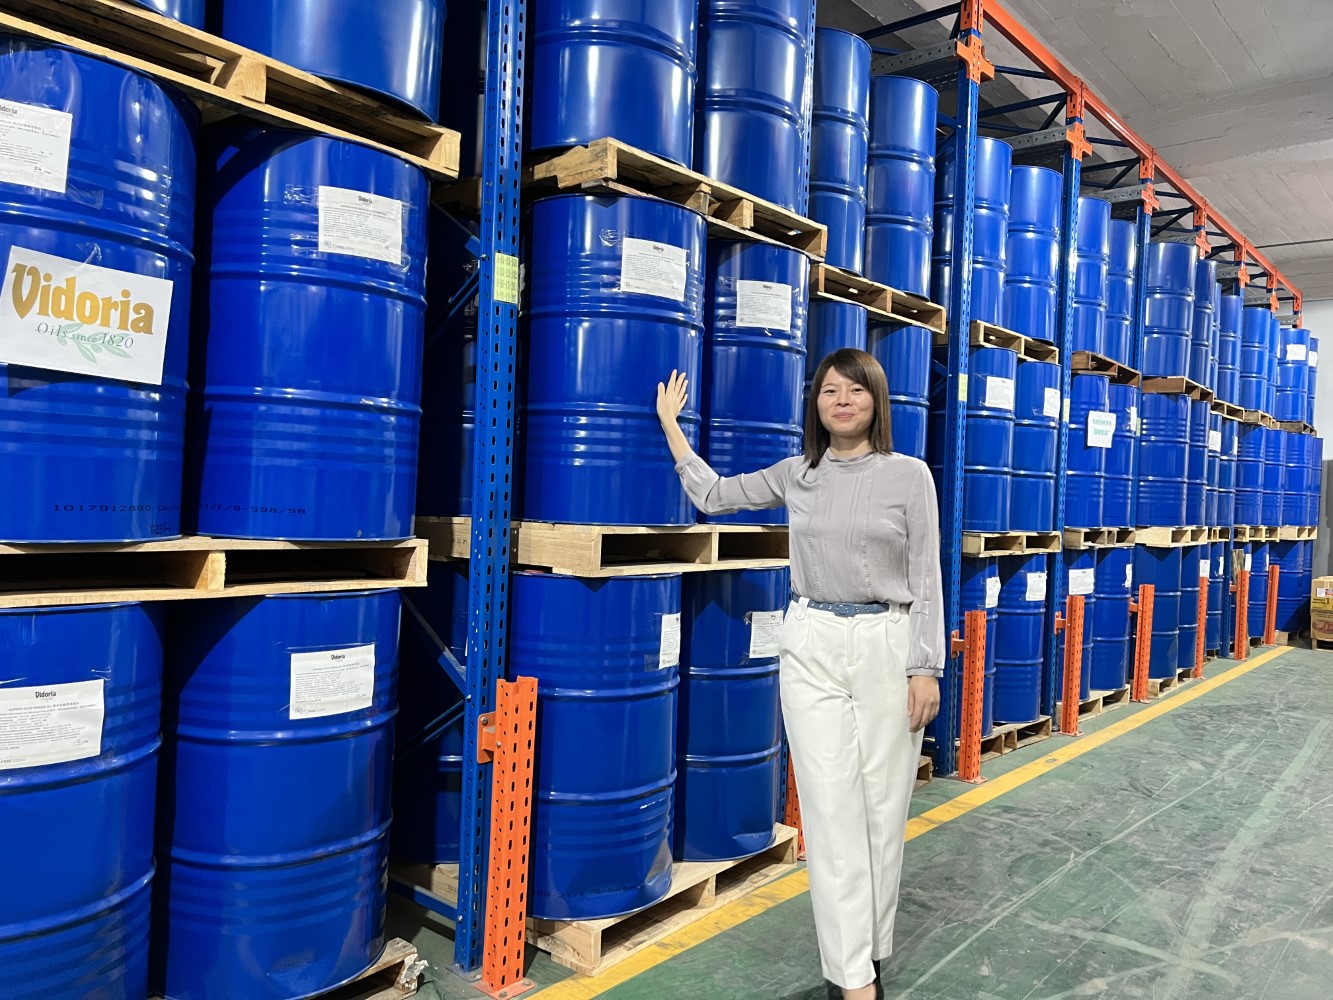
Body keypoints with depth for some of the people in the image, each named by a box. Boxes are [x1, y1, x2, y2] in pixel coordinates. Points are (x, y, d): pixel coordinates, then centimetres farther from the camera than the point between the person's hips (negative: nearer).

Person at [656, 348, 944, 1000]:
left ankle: (871, 948, 29)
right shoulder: (795, 475, 6)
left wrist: (926, 669, -6)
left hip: (889, 647, -1)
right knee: (832, 810, 1)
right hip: (813, 649, 2)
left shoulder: (909, 475, -1)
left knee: (883, 808, 8)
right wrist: (670, 424, 15)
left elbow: (925, 579, -2)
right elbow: (712, 495, 15)